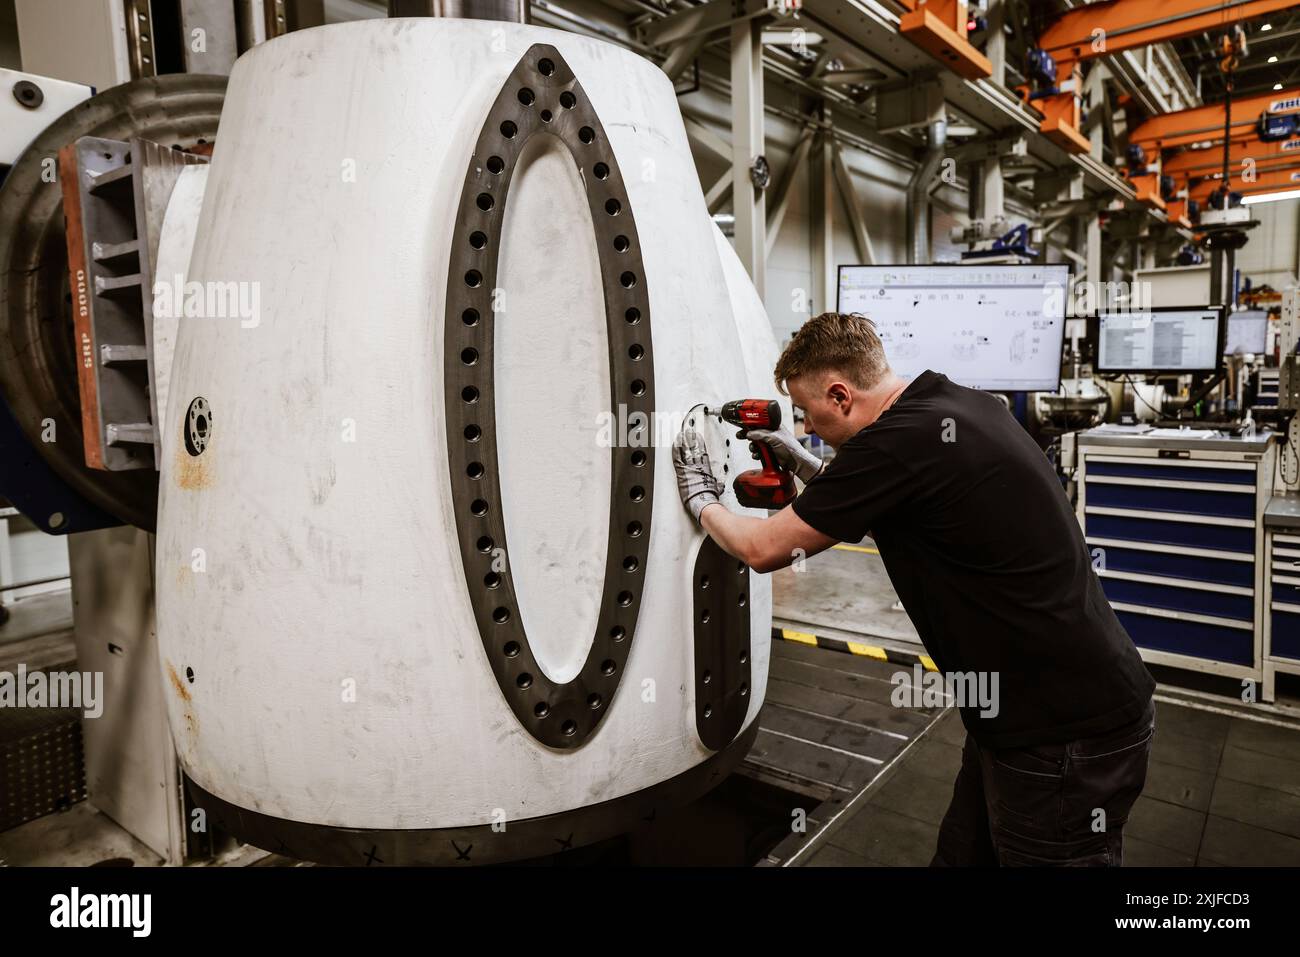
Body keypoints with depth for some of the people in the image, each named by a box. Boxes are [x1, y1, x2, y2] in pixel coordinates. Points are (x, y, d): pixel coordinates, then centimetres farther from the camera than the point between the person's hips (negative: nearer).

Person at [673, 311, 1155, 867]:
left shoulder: (899, 440, -25)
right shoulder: (958, 404, 3)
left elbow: (764, 550, -12)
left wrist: (701, 500, 5)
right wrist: (810, 470, 14)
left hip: (1067, 738, -9)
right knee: (961, 855, 20)